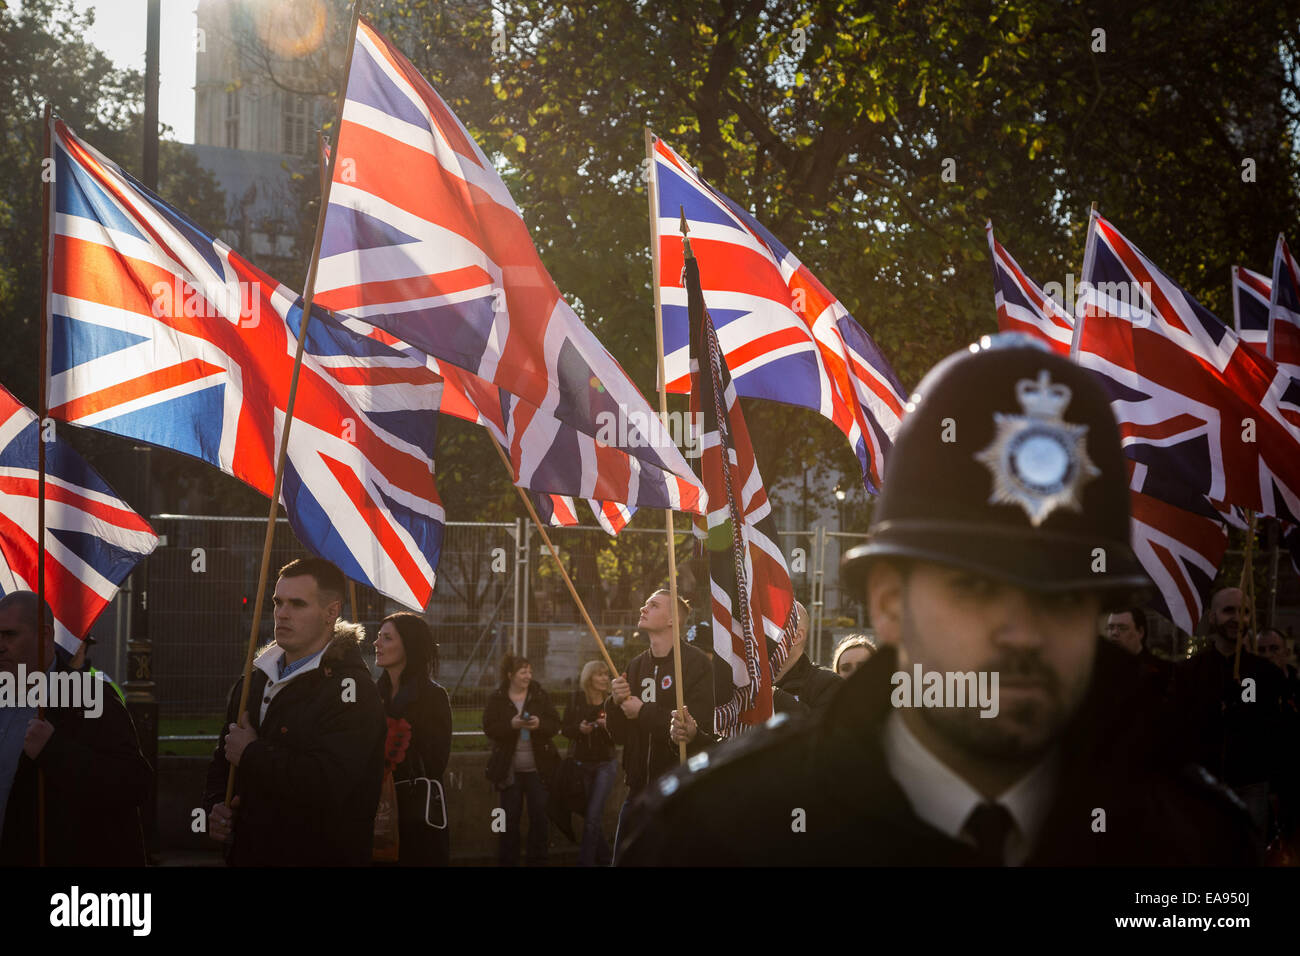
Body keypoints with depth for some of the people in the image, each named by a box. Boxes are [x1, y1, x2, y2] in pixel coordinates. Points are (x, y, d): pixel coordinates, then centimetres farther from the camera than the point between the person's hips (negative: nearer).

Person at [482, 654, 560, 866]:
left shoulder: (540, 696, 2)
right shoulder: (497, 699, -1)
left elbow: (555, 725, 1)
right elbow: (489, 727, -8)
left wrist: (540, 724, -20)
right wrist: (512, 725, -23)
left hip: (537, 768, 1)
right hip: (509, 769, -1)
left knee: (540, 816, 1)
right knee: (510, 818, 5)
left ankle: (538, 861, 10)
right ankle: (508, 862, 14)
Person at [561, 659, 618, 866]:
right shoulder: (577, 700, -1)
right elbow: (566, 730, 0)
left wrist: (609, 726, -21)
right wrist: (580, 729, -20)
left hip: (605, 763, -2)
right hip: (581, 763, 2)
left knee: (593, 818, -10)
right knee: (588, 816, 9)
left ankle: (585, 862, -7)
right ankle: (605, 858, 25)